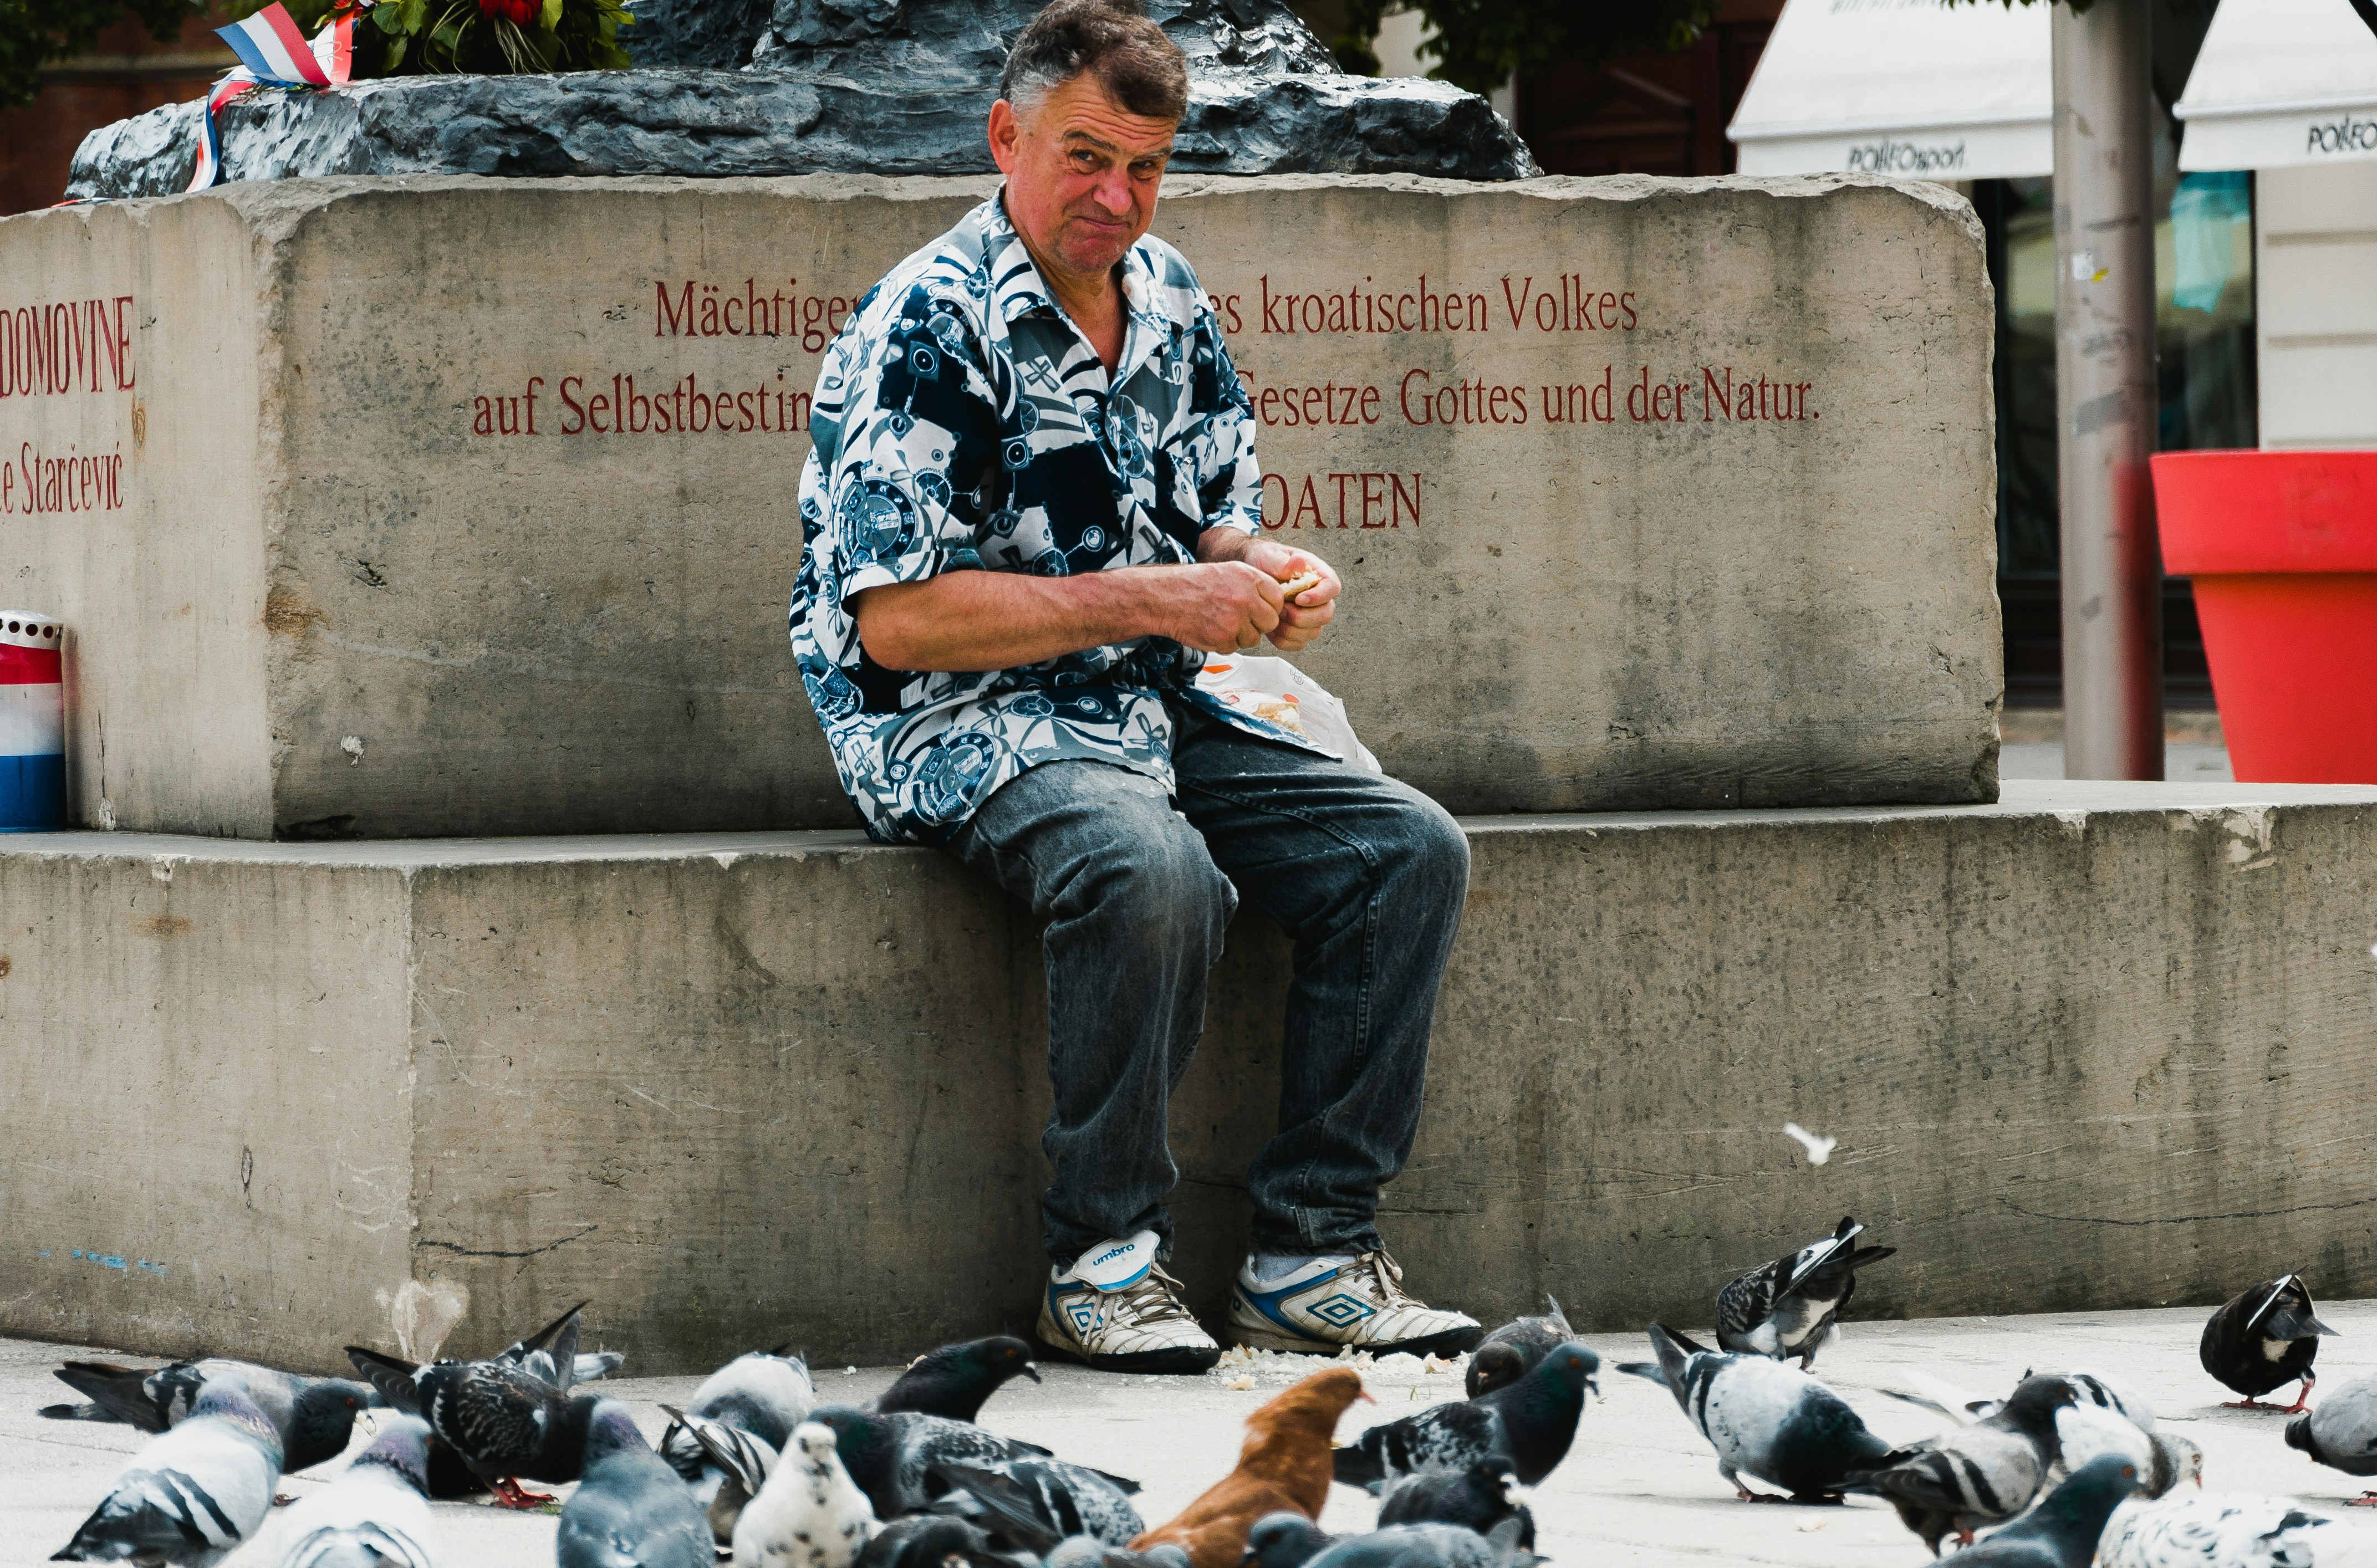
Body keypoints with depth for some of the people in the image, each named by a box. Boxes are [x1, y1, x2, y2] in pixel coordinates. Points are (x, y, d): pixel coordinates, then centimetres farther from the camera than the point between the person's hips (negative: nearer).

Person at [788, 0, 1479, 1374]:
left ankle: (1312, 1255, -9)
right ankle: (1103, 1261, -20)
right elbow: (896, 620, -19)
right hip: (960, 725, -8)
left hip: (1153, 707, 8)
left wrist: (1273, 576, -6)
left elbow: (1217, 521, 20)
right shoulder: (927, 328, -14)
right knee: (1157, 875, -36)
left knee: (1414, 851, -10)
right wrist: (1149, 601, -21)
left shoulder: (1169, 302, 10)